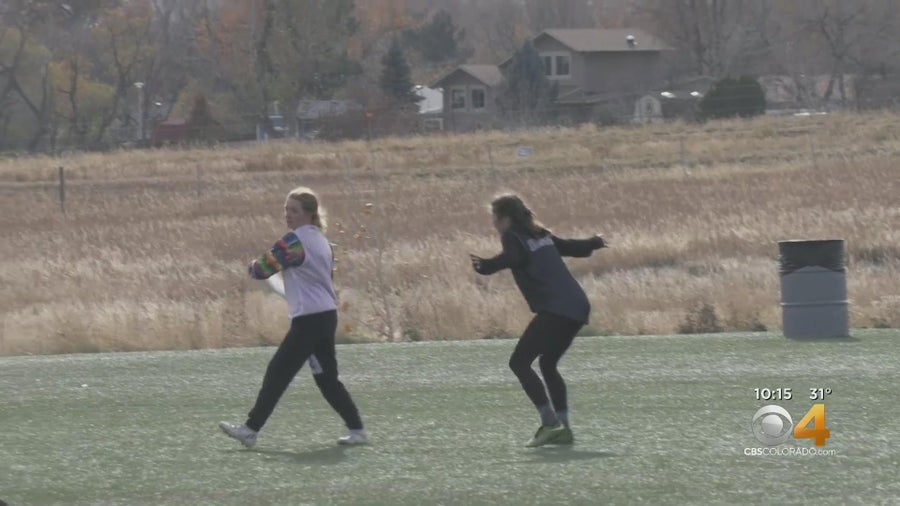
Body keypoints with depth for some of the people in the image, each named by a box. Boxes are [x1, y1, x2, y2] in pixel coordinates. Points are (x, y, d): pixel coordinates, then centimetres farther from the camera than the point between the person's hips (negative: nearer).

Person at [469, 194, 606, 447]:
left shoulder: (513, 238, -3)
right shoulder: (540, 235, 20)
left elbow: (510, 258, -26)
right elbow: (570, 247, 34)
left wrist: (485, 266, -42)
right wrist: (595, 243, 55)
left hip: (555, 310, -9)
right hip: (578, 308, 9)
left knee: (519, 362, -6)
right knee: (548, 364, 21)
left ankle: (550, 423, -14)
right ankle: (563, 428, 16)